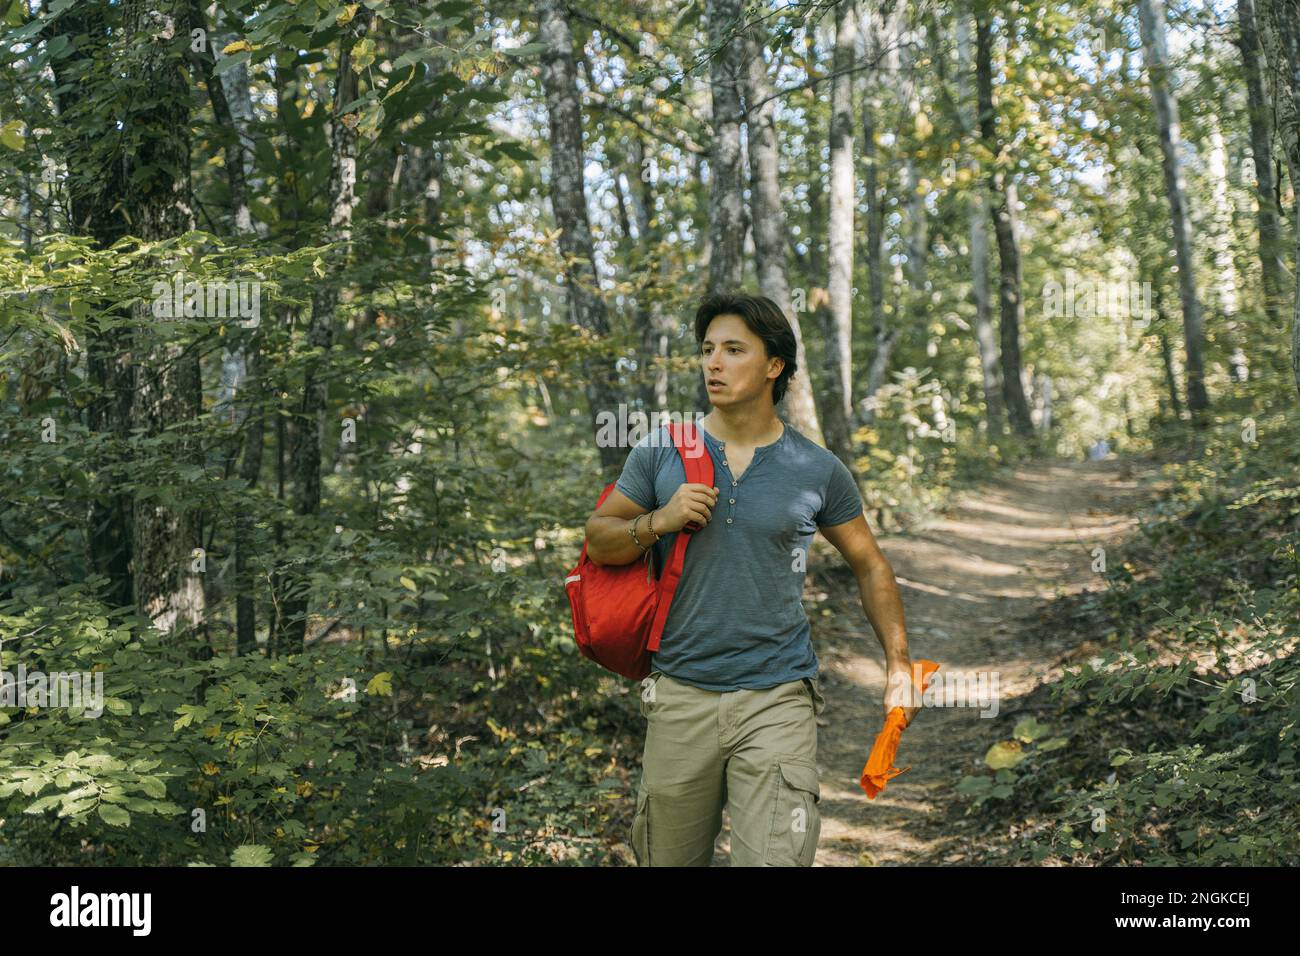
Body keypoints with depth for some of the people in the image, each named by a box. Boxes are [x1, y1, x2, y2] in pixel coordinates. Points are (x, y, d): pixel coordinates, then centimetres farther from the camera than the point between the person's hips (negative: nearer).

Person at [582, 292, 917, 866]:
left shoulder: (817, 471, 1)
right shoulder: (660, 453, 2)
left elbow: (869, 565, 13)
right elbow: (598, 541, 7)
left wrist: (898, 663, 7)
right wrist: (659, 521, -12)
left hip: (776, 701, -1)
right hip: (681, 695, 2)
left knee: (775, 856, -12)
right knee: (667, 859, 14)